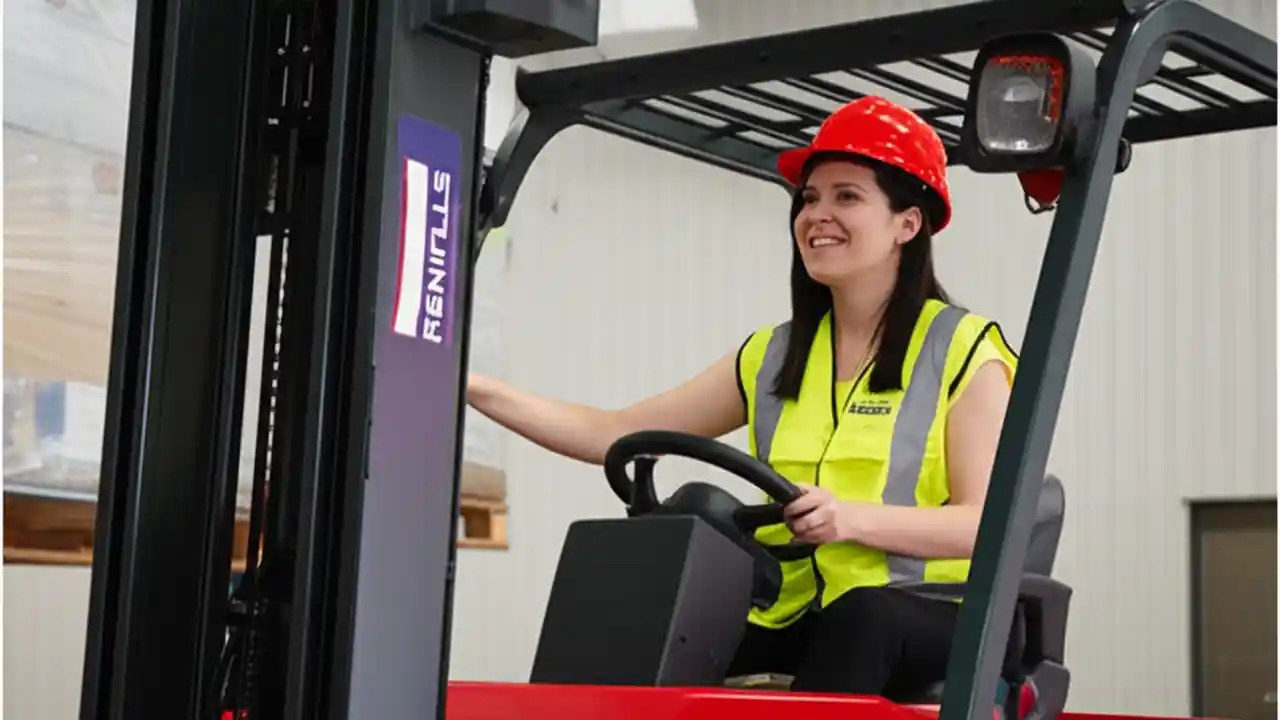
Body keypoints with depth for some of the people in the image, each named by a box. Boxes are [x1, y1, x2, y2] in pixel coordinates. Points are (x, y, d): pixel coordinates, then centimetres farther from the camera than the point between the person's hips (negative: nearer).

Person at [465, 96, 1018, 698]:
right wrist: (474, 388, 6)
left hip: (926, 619, -4)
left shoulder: (962, 349, 1)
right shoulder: (772, 356, 16)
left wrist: (854, 517, -26)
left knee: (859, 615, -39)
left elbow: (990, 523, -10)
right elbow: (615, 434, 16)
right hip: (795, 619, 4)